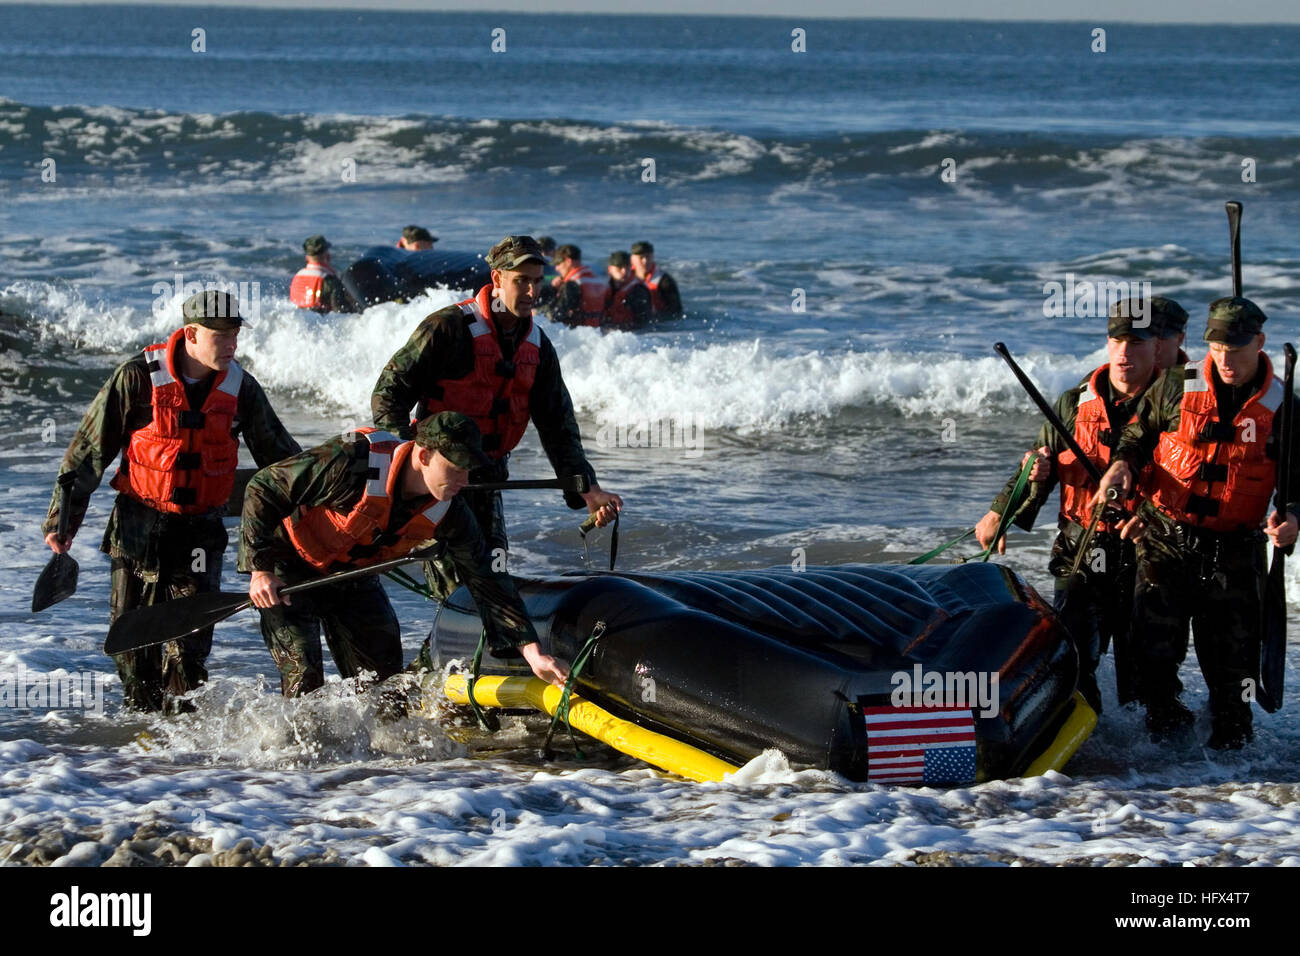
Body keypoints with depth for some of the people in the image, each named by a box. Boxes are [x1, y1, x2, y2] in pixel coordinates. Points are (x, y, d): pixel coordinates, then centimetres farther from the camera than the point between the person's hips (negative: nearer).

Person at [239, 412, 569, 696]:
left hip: (352, 576, 6)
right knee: (304, 679, -17)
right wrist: (260, 568, -27)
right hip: (289, 571, -6)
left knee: (383, 678, 2)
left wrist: (532, 652, -20)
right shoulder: (353, 461, -35)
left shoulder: (447, 513, -18)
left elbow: (488, 581, -12)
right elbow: (263, 488, -25)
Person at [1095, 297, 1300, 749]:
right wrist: (1123, 462, -9)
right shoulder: (1176, 389, 0)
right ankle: (1164, 712, 22)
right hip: (1166, 538, 0)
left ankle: (1231, 724, 22)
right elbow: (1139, 434, 13)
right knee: (1155, 643, 1)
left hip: (1234, 549, 0)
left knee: (1231, 649, 3)